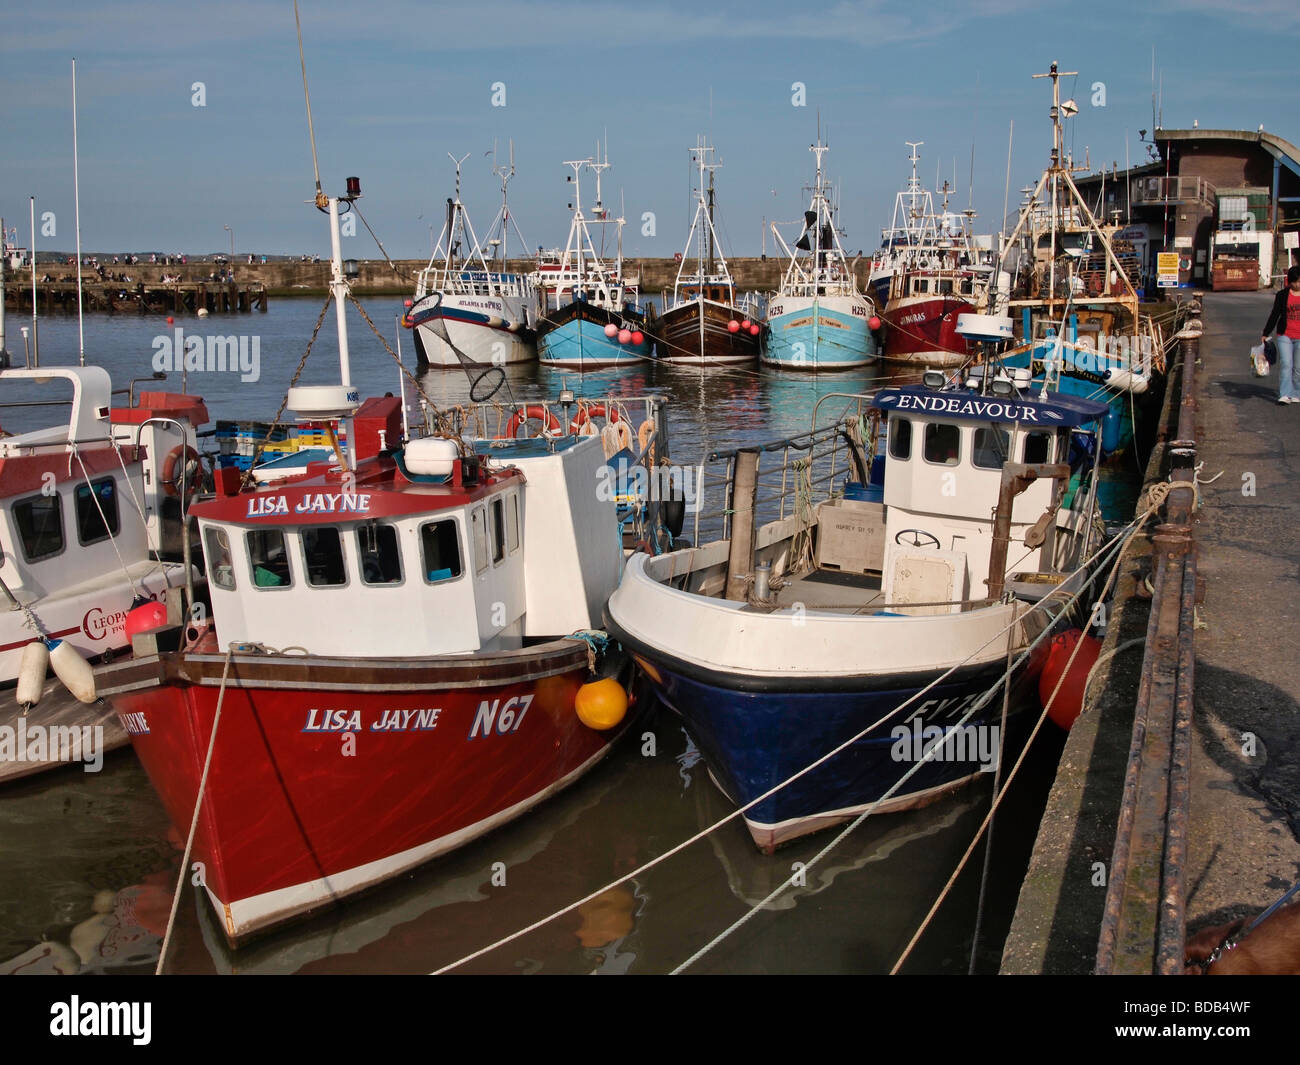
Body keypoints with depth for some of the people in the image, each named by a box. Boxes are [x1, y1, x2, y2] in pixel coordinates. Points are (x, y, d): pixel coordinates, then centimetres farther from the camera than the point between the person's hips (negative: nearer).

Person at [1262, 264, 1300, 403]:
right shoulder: (1282, 295, 5)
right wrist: (1265, 333, 5)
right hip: (1284, 336, -1)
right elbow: (1274, 315, 7)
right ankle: (1284, 394, -9)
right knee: (1285, 364, -9)